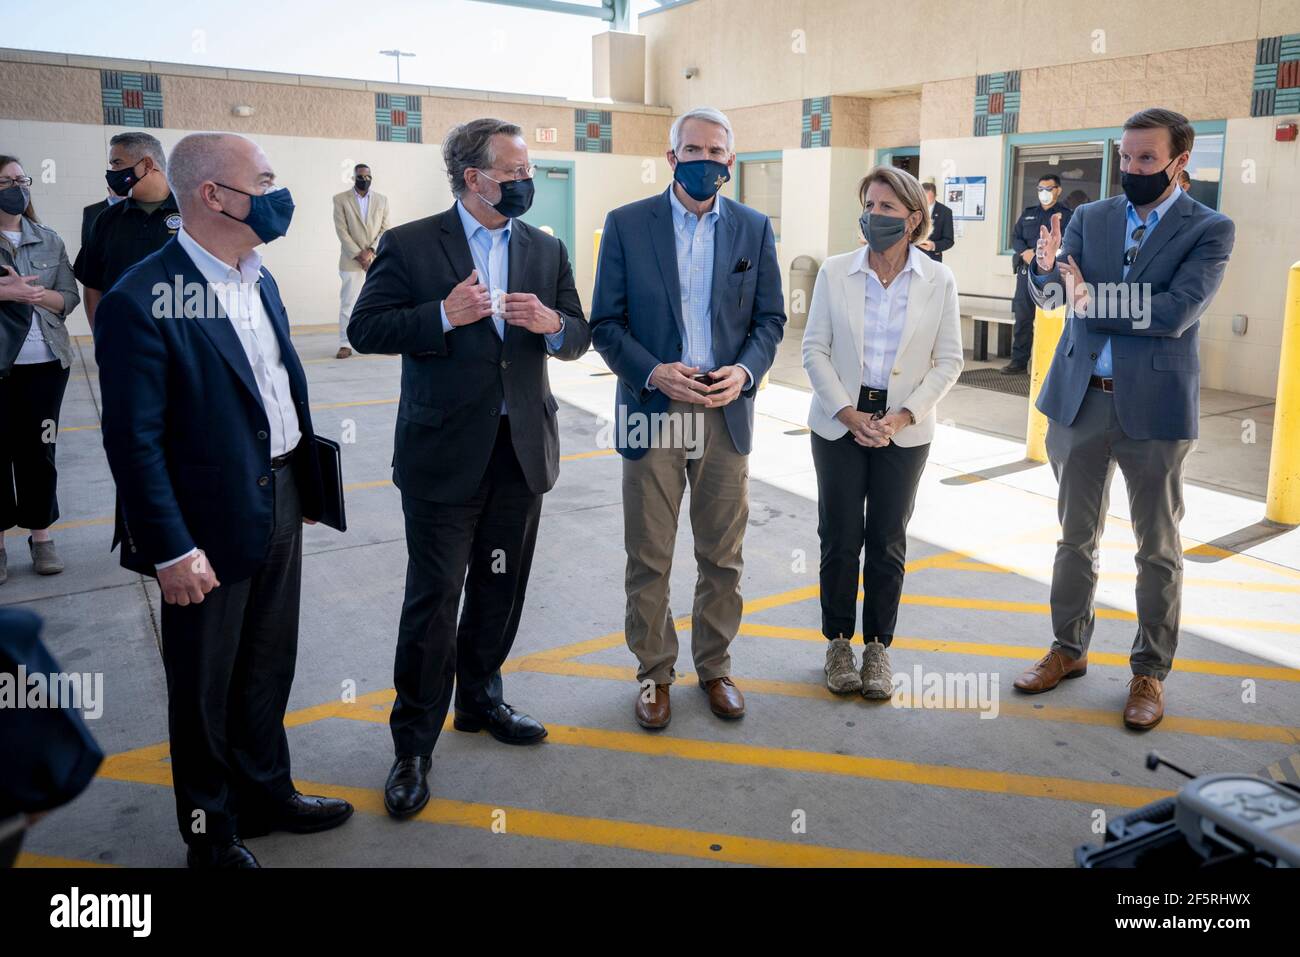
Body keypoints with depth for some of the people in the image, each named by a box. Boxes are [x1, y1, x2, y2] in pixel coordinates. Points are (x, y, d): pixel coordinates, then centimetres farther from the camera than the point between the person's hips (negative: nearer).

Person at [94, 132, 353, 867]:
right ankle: (212, 832, 33)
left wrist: (305, 487, 11)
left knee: (269, 669, 21)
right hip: (213, 522, -7)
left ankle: (267, 793, 42)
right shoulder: (142, 300, -18)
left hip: (280, 502, 7)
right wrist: (172, 550, -18)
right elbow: (134, 441, -18)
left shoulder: (260, 279, 6)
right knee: (205, 687, 13)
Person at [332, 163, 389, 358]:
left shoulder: (382, 199, 9)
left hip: (378, 259, 2)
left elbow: (385, 229, 3)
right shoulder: (340, 199, 2)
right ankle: (345, 345, -1)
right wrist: (359, 255, -12)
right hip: (352, 260, -2)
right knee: (348, 302, -3)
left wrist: (371, 250, -10)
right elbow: (342, 231, -4)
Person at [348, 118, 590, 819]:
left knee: (500, 591, 16)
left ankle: (480, 699, 38)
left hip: (522, 451, 5)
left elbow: (578, 337, 10)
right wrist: (444, 316, -21)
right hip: (445, 453, -5)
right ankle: (413, 746, 14)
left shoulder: (547, 250, 11)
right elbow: (365, 329, -7)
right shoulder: (409, 246, -3)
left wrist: (552, 324, -13)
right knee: (434, 599, -1)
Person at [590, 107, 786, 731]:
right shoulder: (626, 225, 0)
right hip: (651, 413, -2)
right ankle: (654, 673, 25)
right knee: (648, 558, 7)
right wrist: (654, 373, -17)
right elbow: (605, 323, -2)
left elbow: (770, 318, 8)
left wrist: (745, 371, -11)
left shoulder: (754, 229, 6)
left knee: (723, 556, 11)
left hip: (727, 412, 2)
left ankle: (714, 667, 30)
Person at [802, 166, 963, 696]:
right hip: (839, 423, 0)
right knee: (840, 537, 4)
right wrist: (848, 412, -12)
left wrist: (904, 415, -12)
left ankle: (878, 647, 21)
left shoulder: (939, 280, -2)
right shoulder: (835, 272, -2)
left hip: (904, 428, 0)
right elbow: (814, 349, -2)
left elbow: (949, 360, 0)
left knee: (887, 541, 7)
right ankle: (838, 643, 21)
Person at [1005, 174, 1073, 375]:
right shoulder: (1028, 213, 19)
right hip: (1027, 271, 4)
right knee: (1022, 317, 4)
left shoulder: (1066, 215, 4)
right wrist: (1025, 252, -8)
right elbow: (1015, 236, 13)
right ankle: (1019, 361, 9)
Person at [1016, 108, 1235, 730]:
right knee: (1076, 537, 14)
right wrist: (1047, 267, -26)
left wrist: (1090, 298, -14)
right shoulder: (1091, 218, 6)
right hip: (1080, 399, 4)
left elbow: (1175, 313, -18)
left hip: (1154, 406, -3)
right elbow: (1050, 295, -4)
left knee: (1158, 548, 8)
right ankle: (1068, 650, 29)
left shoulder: (1210, 230, -4)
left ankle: (1150, 672, 22)